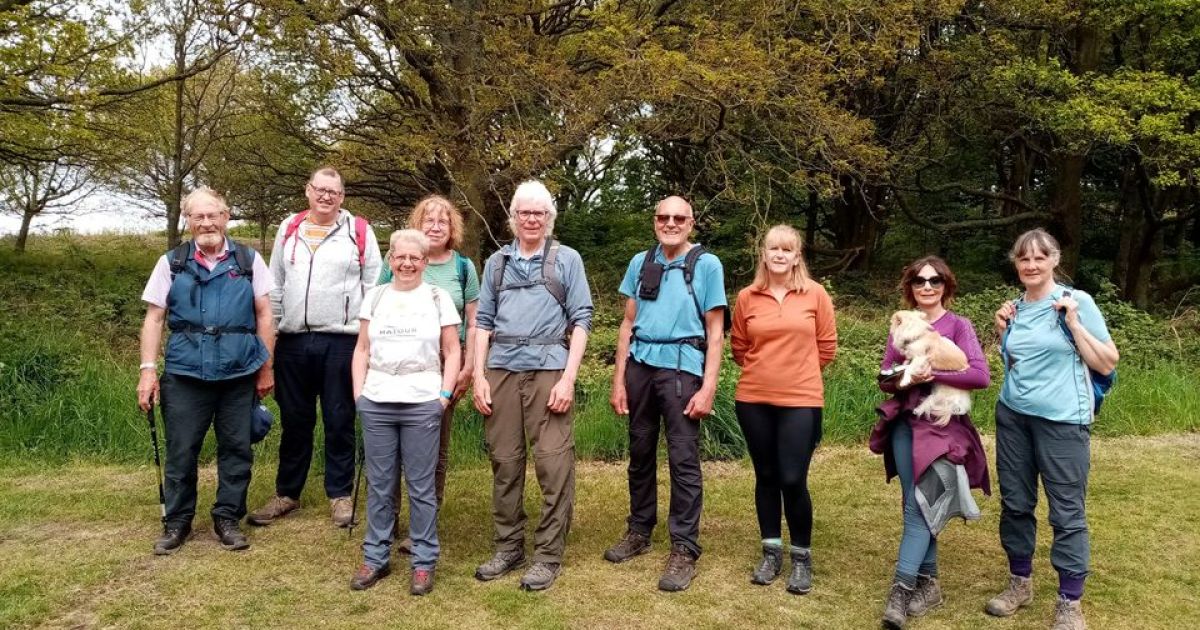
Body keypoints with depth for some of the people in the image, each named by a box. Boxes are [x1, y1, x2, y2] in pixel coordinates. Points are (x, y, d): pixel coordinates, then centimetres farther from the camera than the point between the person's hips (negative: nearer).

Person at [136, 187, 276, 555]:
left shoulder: (248, 261, 4)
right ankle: (177, 522, 22)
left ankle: (227, 518, 21)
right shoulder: (172, 263, 5)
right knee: (181, 451, 7)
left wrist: (266, 367, 3)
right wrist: (148, 368, -1)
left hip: (238, 373, 0)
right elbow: (154, 318, 6)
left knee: (236, 449, 7)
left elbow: (264, 316, 5)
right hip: (184, 373, 0)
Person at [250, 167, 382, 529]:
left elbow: (373, 287, 1)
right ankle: (287, 493, 25)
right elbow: (275, 285, 15)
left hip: (341, 341, -3)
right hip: (293, 341, 3)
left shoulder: (359, 231, 2)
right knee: (294, 421, 12)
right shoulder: (289, 229, 11)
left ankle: (340, 495, 17)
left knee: (339, 422, 4)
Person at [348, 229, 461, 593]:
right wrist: (359, 392, 3)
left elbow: (452, 352, 4)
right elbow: (362, 349, 13)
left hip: (422, 403, -2)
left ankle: (423, 562, 14)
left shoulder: (438, 298, 4)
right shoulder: (375, 297, 11)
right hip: (376, 403, 3)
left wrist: (445, 394, -6)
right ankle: (376, 557, 21)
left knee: (421, 486, 3)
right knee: (378, 485, 9)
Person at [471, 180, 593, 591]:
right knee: (504, 461, 6)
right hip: (501, 370, 3)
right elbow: (484, 322, 14)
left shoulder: (567, 260, 7)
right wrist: (478, 376, 3)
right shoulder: (497, 262, 16)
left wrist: (568, 378, -8)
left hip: (549, 369, -3)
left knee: (554, 464, -4)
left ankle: (549, 555, 6)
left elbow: (581, 319, 1)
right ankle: (508, 547, 20)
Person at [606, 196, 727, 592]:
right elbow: (628, 324, 13)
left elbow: (715, 332, -1)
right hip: (640, 365, 4)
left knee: (683, 460, -2)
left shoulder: (706, 265, 1)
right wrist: (618, 379, 7)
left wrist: (708, 387, -9)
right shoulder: (640, 263, 11)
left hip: (681, 368, -4)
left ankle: (684, 550, 6)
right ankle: (639, 532, 27)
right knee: (640, 453, 12)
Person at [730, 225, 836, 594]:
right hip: (753, 399, 2)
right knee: (766, 477, 11)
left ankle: (802, 557, 16)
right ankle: (771, 552, 25)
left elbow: (827, 346, 6)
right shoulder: (747, 297, 2)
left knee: (793, 480, -4)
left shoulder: (815, 294, -2)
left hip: (801, 401, -2)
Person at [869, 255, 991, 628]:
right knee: (915, 505, 7)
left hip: (941, 427, -4)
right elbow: (885, 378, 6)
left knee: (920, 506, -8)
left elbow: (981, 376, -14)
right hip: (904, 425, 4)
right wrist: (906, 378, -15)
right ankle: (927, 583, 18)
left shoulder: (958, 325, -2)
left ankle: (901, 587, -8)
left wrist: (932, 373, -18)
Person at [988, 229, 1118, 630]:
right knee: (1014, 503, 11)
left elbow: (1108, 363, -7)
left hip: (1063, 421, -5)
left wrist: (1074, 323, -16)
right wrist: (1002, 333, 2)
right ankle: (1020, 583, 27)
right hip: (1012, 416, 5)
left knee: (1067, 511, -2)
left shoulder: (1078, 301, -6)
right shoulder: (1014, 308, 8)